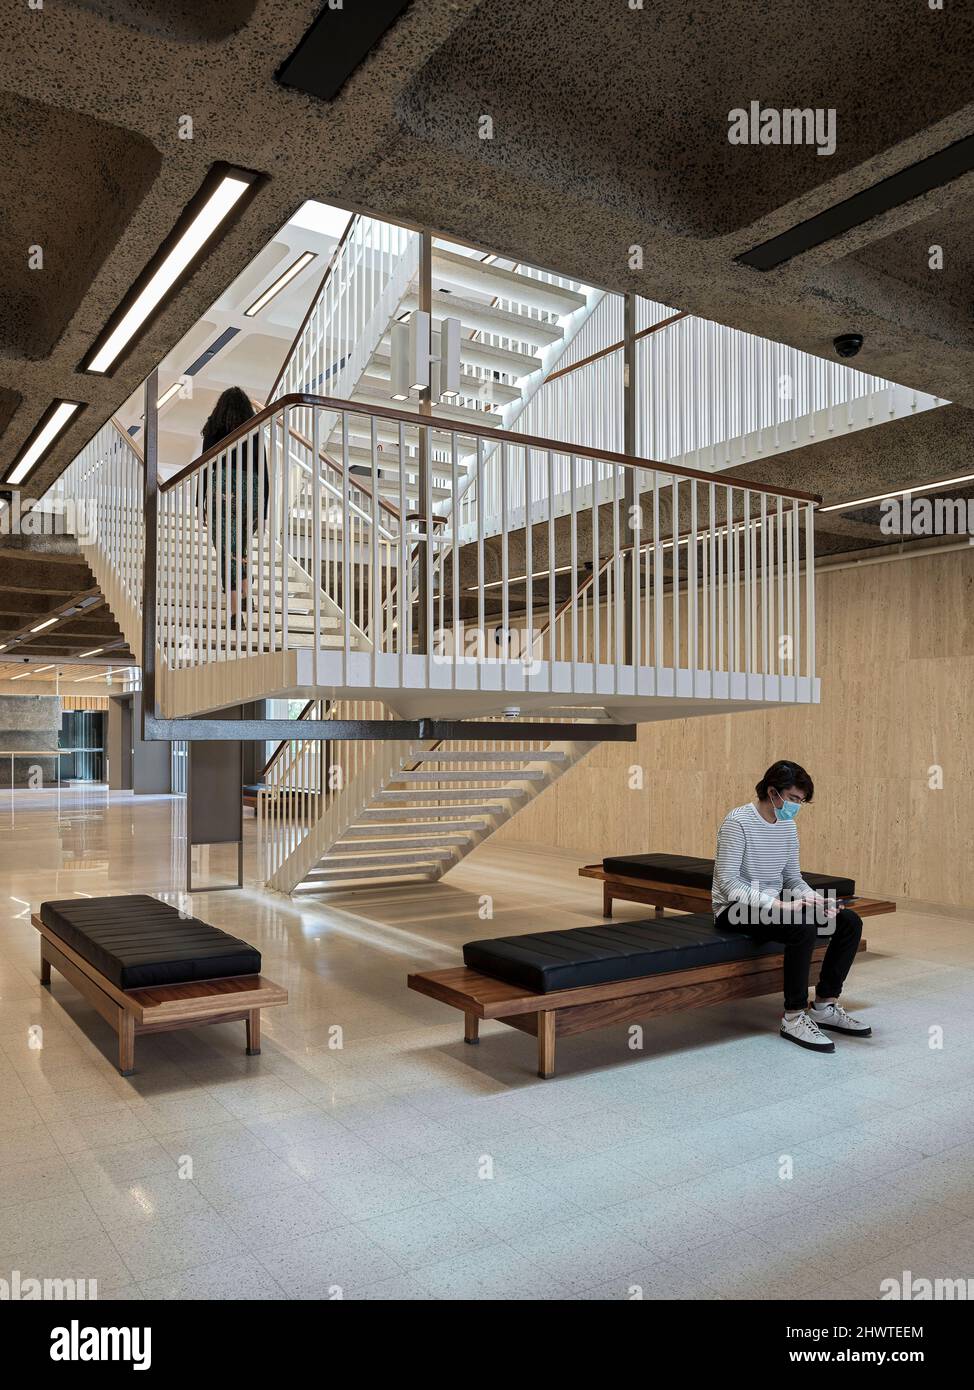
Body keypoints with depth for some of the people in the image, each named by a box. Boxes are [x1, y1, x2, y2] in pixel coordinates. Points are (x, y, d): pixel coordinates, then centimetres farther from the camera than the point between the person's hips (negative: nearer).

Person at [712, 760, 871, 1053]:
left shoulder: (788, 826, 7)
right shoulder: (738, 822, -17)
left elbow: (793, 879, 12)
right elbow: (728, 882, -22)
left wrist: (818, 900, -10)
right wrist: (780, 906, -29)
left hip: (773, 904, 8)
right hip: (735, 909, -8)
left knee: (850, 921, -5)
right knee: (804, 928, -33)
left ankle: (825, 1006, 4)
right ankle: (794, 1018, -19)